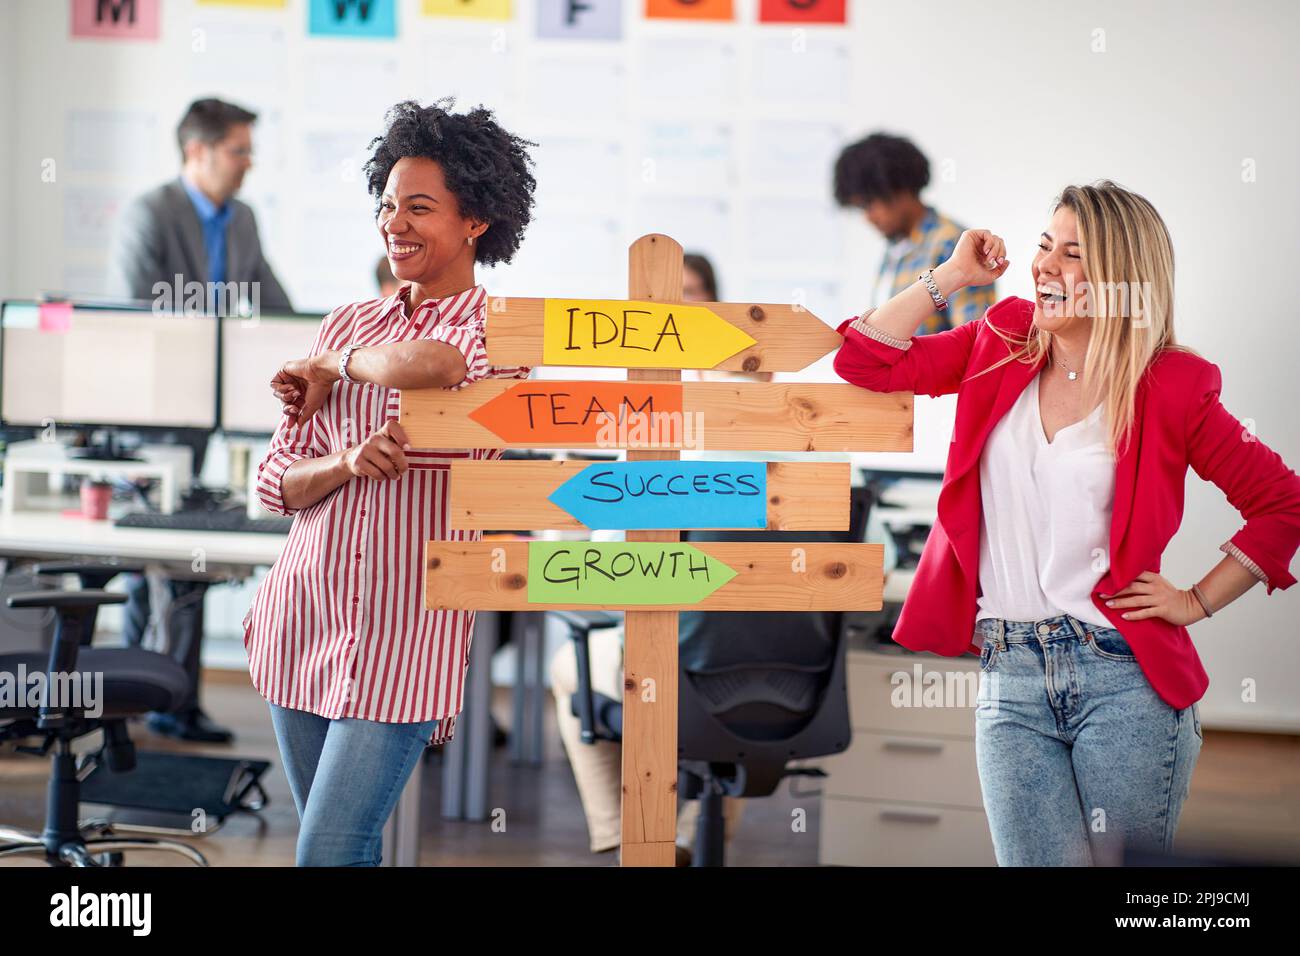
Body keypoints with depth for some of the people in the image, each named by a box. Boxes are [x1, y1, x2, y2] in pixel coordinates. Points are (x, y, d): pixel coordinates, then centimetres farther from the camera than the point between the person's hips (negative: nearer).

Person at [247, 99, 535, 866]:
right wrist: (347, 463, -14)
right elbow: (279, 484, 8)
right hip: (306, 613, 5)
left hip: (407, 635, -5)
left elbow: (432, 364, -28)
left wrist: (335, 367, -8)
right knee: (345, 844, 13)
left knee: (330, 854, -10)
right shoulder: (350, 323, 11)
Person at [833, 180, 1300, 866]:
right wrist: (951, 276, 3)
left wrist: (1198, 602, 2)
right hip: (1010, 678, 3)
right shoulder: (1000, 347, 9)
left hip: (1123, 676, -3)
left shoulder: (1170, 388, -2)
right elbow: (864, 361, 6)